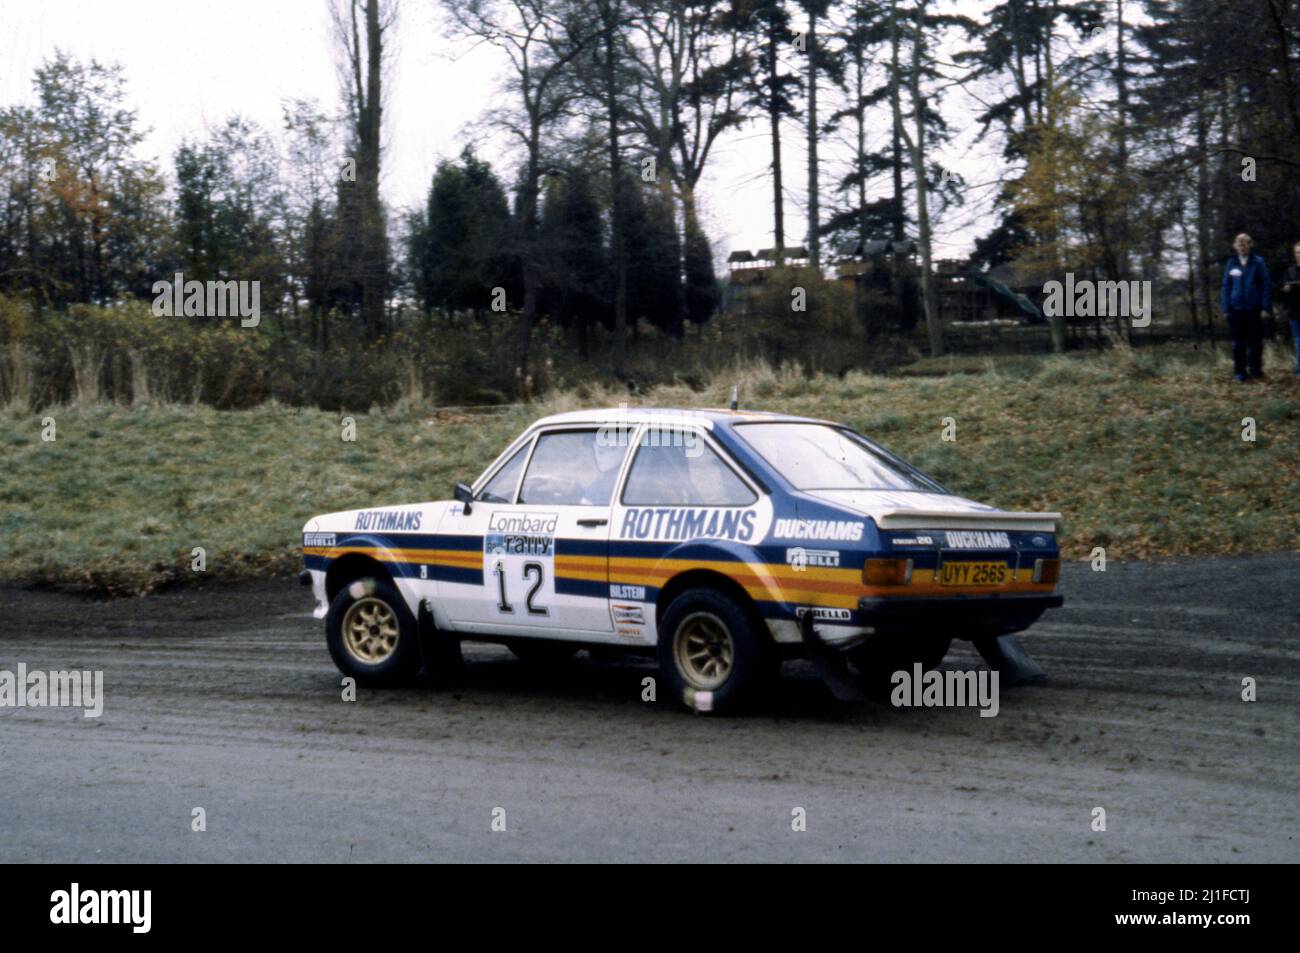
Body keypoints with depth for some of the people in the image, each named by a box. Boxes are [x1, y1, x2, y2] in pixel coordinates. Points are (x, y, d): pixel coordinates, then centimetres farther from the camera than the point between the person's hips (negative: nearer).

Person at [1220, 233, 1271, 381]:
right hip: (1236, 309, 2)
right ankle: (1239, 371, 9)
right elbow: (1226, 287, 8)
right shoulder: (1231, 264, 7)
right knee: (1238, 342, 4)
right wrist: (1225, 309, 1)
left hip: (1254, 309, -2)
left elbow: (1265, 286, 0)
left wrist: (1266, 308, -7)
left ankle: (1255, 369, 9)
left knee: (1255, 341, 2)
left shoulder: (1258, 263, 2)